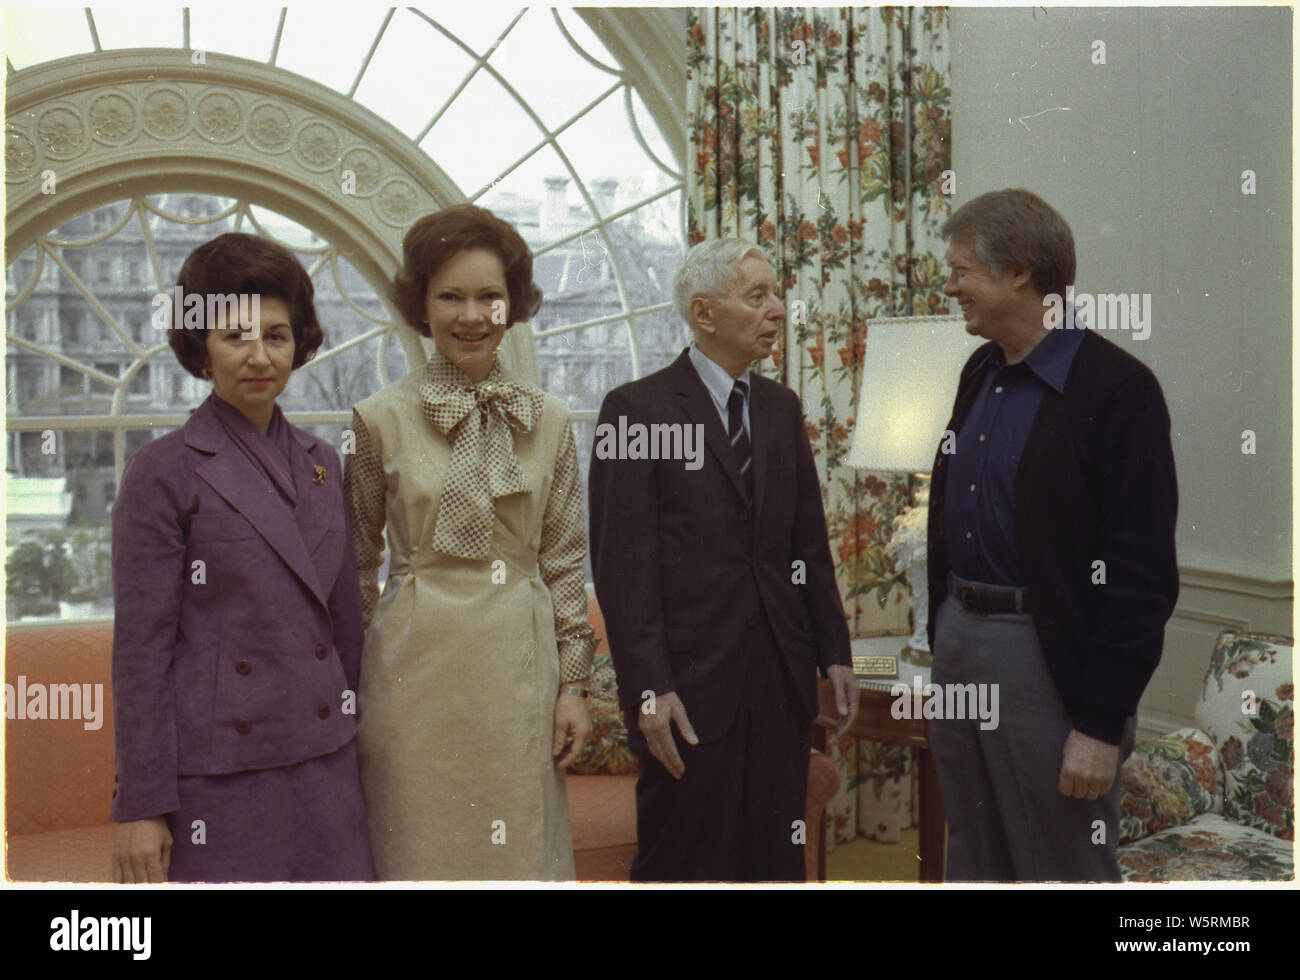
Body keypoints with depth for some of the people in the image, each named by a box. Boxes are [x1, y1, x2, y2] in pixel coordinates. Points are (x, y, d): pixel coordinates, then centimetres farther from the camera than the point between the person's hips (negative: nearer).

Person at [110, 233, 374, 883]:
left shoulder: (320, 464, 9)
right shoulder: (162, 472, -7)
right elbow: (141, 650, -8)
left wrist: (357, 744, 14)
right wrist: (141, 806, -9)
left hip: (323, 762, 5)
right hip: (217, 774, -5)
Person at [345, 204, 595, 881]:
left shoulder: (548, 421, 5)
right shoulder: (381, 419, -1)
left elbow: (565, 562, 8)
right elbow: (357, 564, 6)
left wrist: (573, 683, 4)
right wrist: (353, 685, 6)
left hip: (520, 667, 2)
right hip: (417, 666, -2)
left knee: (521, 850, 7)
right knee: (423, 850, 6)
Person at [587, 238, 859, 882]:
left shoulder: (781, 408, 12)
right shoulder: (637, 409, -7)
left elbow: (810, 541, 15)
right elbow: (623, 564, -11)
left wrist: (834, 654, 10)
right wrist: (649, 690, -16)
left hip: (782, 678, 6)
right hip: (691, 684, -5)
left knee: (777, 858, 11)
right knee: (684, 865, 5)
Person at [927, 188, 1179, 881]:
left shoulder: (1118, 387, -15)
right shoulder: (980, 372, 10)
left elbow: (1140, 571, -17)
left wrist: (1102, 724, -17)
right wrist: (941, 630, 13)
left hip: (1048, 659, -7)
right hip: (958, 635, 8)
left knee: (1064, 867, 6)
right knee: (972, 859, 18)